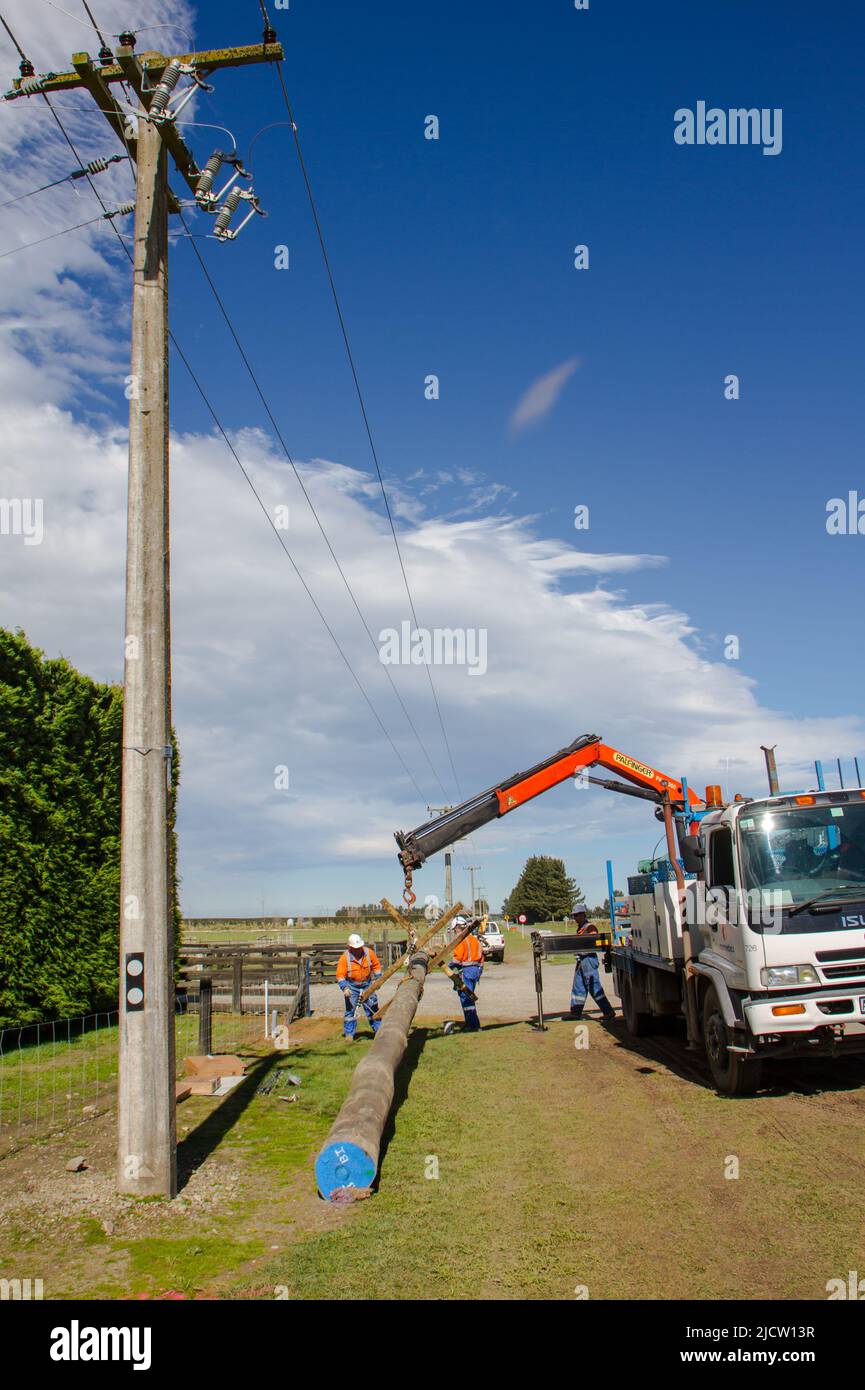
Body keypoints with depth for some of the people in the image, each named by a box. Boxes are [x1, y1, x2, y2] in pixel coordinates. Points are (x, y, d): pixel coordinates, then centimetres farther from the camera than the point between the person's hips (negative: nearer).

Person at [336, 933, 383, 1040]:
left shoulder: (369, 952, -12)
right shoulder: (345, 957, -19)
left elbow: (376, 966, 5)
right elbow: (340, 975, -18)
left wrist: (378, 979, 3)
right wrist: (345, 988, -28)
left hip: (367, 985, 3)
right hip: (352, 986, -2)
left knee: (372, 1008, 7)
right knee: (350, 1009, -3)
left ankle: (379, 1030, 17)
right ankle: (349, 1034, 6)